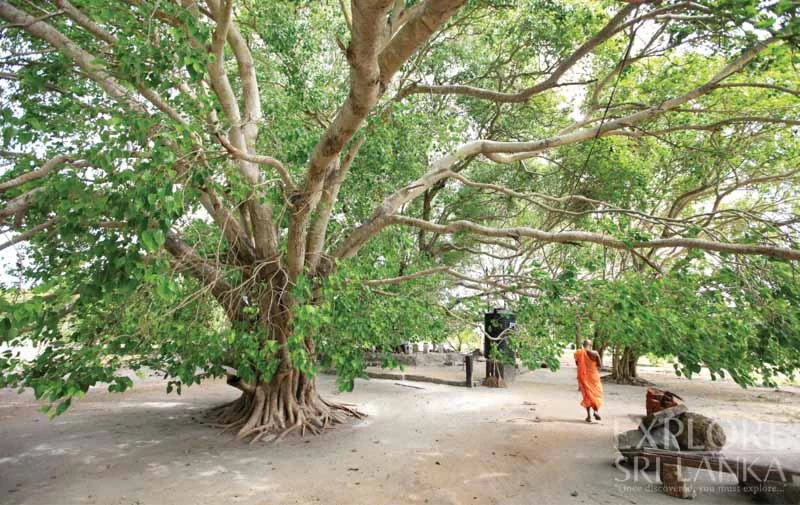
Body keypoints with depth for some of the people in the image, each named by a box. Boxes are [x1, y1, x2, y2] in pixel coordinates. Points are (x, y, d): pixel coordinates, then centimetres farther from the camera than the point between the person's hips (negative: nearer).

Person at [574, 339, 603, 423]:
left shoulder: (578, 353, -6)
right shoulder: (595, 353, -13)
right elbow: (600, 365, -6)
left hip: (583, 376, 2)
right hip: (593, 376, -2)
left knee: (586, 394, 11)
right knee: (596, 393, 16)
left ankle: (589, 415, 9)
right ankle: (596, 410, -2)